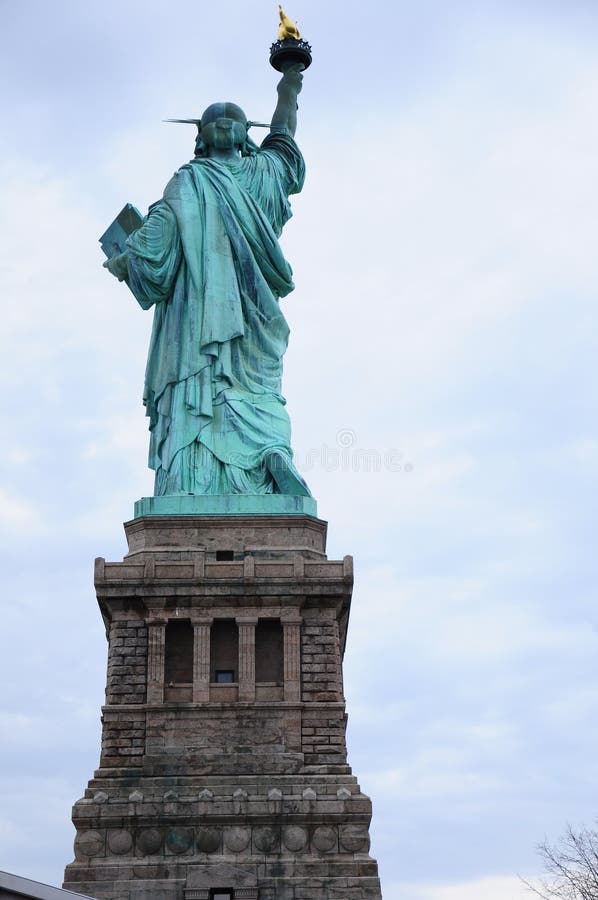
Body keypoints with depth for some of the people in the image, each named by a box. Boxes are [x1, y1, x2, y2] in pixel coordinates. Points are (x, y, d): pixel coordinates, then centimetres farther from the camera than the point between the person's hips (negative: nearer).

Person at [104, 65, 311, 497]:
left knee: (193, 419, -10)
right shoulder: (263, 173, 12)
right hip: (255, 328, 4)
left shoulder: (187, 183, 0)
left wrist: (122, 264, 15)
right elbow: (283, 140, 35)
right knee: (255, 407, 1)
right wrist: (288, 93, 53)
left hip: (197, 326, -3)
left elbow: (153, 254, -7)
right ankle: (274, 454, -29)